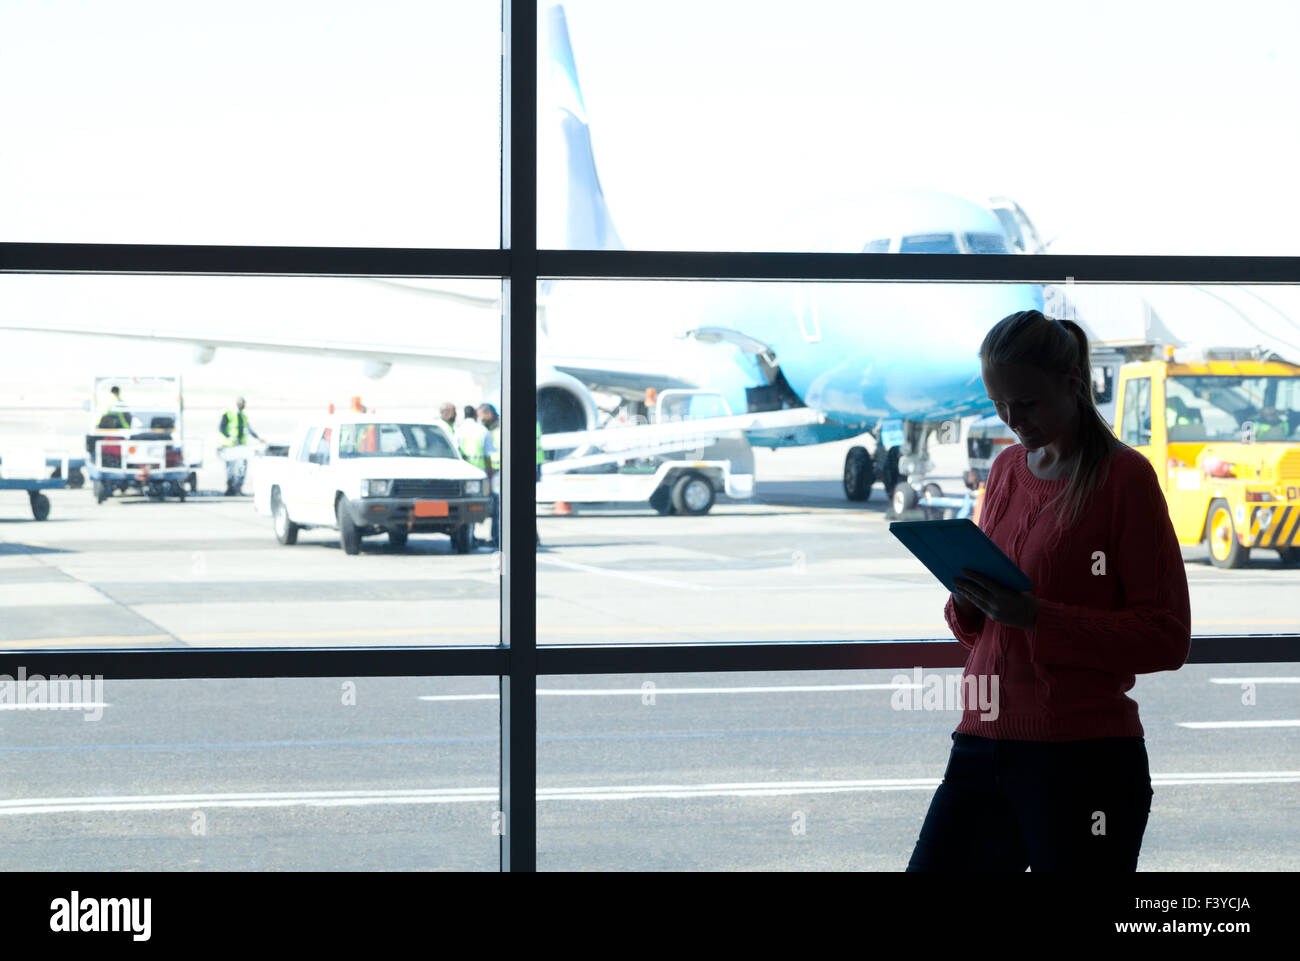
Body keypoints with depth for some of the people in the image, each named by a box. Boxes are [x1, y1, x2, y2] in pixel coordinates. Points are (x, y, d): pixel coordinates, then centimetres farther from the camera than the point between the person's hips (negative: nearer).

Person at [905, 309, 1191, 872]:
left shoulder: (1124, 475, -5)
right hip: (982, 747, 6)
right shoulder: (1006, 469, 12)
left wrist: (1036, 616, -20)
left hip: (1083, 761, -6)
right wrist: (966, 604, -3)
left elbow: (1167, 637, -10)